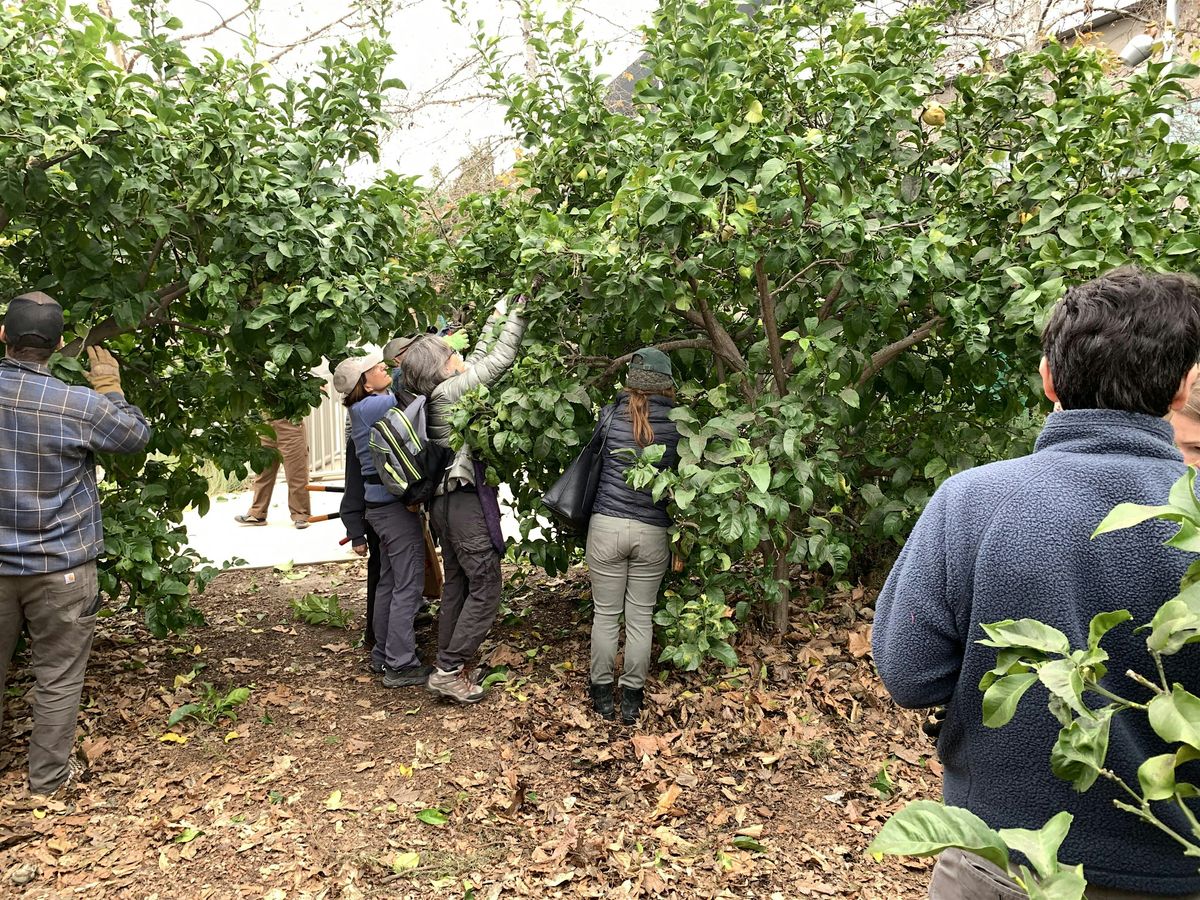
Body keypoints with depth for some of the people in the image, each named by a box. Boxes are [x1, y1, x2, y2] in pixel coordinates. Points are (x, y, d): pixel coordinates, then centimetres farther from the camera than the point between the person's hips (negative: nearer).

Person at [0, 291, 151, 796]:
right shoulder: (79, 405, -18)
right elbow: (137, 436, -2)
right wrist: (110, 387, 9)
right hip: (59, 566, -4)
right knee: (57, 678, 10)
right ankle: (49, 775, 22)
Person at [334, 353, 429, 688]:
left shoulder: (368, 407, 13)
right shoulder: (373, 406, -15)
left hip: (381, 505, 10)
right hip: (395, 504, -10)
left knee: (389, 581, 17)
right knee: (408, 585, -5)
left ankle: (383, 655, 28)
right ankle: (400, 665, 2)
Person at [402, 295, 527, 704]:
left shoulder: (437, 393, 9)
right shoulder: (450, 391, -15)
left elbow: (481, 357, 20)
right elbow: (500, 359, -14)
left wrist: (497, 316, 24)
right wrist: (517, 311, -3)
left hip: (446, 500, 9)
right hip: (466, 500, -9)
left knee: (457, 585, 17)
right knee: (485, 589, -2)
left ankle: (449, 663, 25)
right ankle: (449, 670, 1)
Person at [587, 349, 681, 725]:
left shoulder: (611, 414, -4)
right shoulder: (677, 423, -5)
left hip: (606, 525, 0)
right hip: (653, 533, 0)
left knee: (605, 615, 11)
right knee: (641, 618, 11)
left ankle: (602, 696, 24)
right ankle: (632, 699, 22)